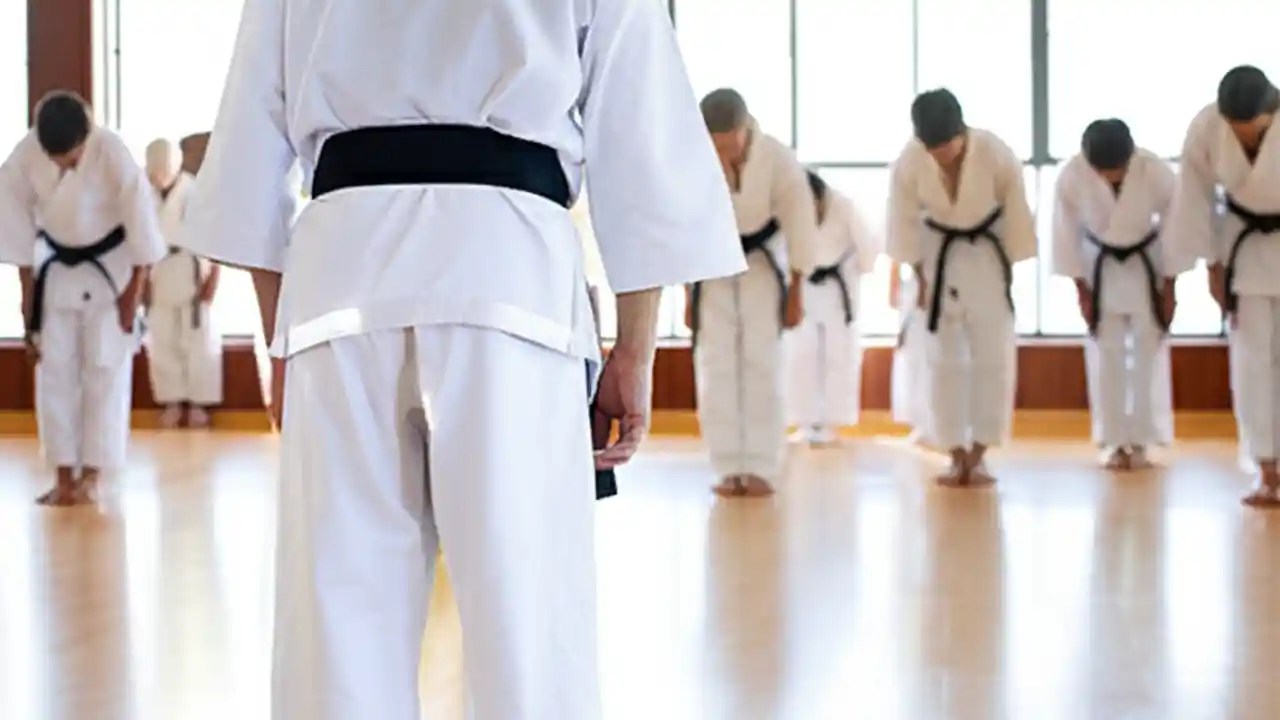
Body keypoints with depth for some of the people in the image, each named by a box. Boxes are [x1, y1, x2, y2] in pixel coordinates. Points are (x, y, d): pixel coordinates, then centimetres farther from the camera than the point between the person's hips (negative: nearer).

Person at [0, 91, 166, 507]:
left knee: (105, 370, -3)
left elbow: (141, 219, -17)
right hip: (55, 267, 3)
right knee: (55, 370, 1)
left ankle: (91, 474, 3)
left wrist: (134, 291, -11)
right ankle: (64, 475, 7)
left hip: (109, 268, -3)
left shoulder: (113, 155, -27)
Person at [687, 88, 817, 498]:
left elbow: (800, 226, -12)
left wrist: (794, 294, -6)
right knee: (716, 368, -3)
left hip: (762, 263, -1)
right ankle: (730, 470, 2)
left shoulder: (779, 161, -24)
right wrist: (689, 296, -4)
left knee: (762, 365, -5)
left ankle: (761, 469, 0)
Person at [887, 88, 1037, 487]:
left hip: (988, 255, -1)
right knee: (945, 360, 2)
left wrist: (1010, 272, -8)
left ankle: (977, 455, 3)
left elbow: (1016, 214, -13)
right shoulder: (909, 162, -23)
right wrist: (920, 276, -5)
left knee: (993, 356, -4)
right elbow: (905, 220, -8)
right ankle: (957, 456, 9)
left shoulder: (996, 155, -26)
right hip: (939, 256, 1)